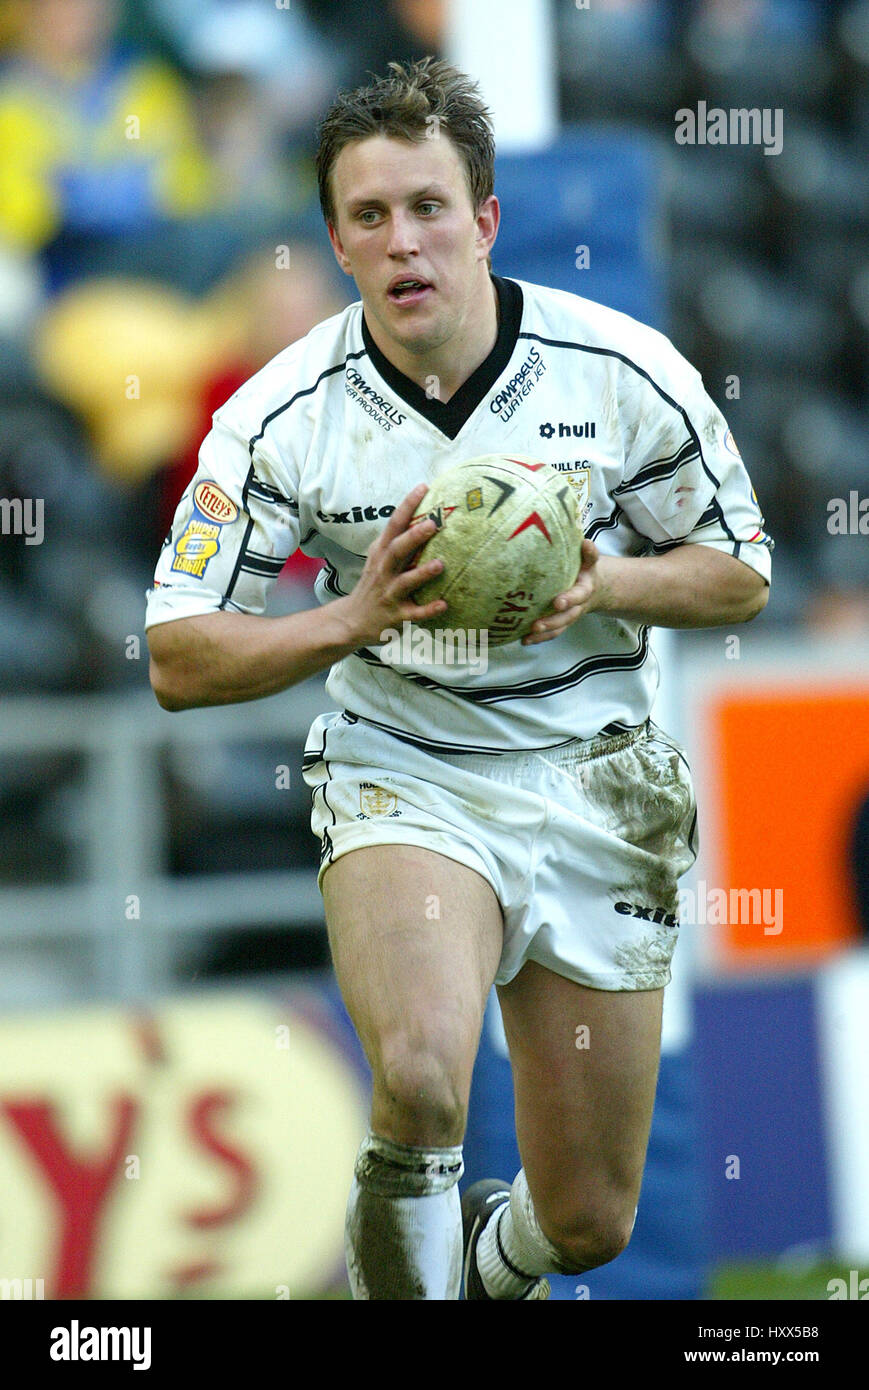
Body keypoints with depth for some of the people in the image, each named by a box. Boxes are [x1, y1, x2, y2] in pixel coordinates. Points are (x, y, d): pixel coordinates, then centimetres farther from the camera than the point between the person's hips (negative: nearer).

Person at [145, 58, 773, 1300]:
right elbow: (180, 661, -6)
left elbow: (740, 578, 3)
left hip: (592, 783, 2)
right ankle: (399, 1275, -6)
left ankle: (490, 1262, 45)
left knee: (589, 1223, 8)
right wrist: (357, 617, -23)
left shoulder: (626, 372, -9)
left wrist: (604, 583, -18)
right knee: (420, 1071, -34)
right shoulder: (283, 416, -10)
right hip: (402, 774, -2)